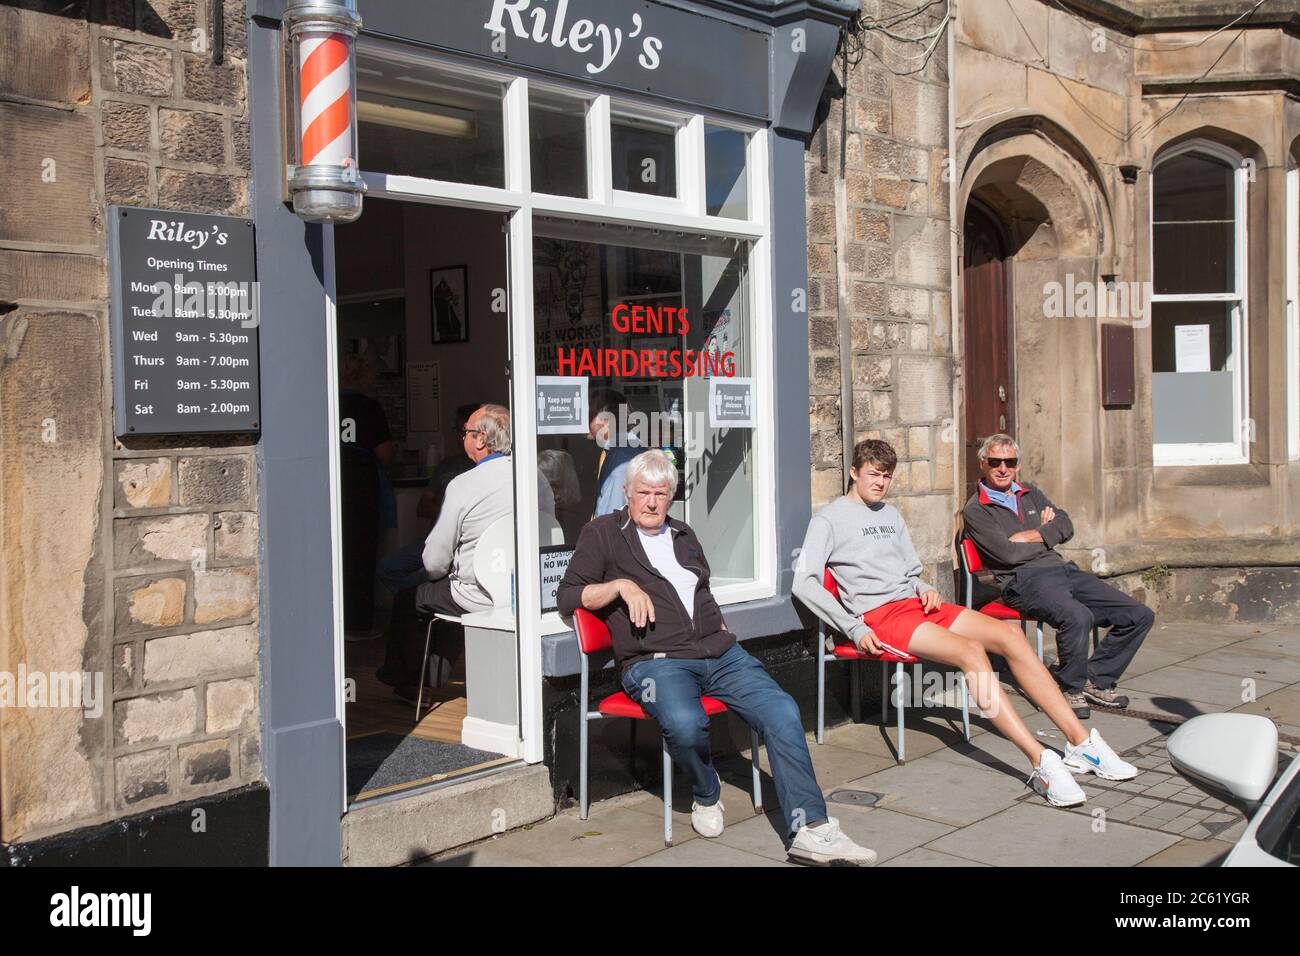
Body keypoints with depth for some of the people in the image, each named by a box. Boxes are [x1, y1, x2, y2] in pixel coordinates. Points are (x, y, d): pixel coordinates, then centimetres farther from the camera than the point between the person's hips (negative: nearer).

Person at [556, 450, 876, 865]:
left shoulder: (683, 534, 25)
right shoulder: (603, 533, 9)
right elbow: (567, 596, 1)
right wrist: (621, 585, -12)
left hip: (718, 652, 5)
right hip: (656, 661, -5)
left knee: (782, 710, -18)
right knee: (684, 723, -37)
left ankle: (810, 831, -17)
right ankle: (707, 796, -4)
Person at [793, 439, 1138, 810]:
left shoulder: (891, 515, 25)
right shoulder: (828, 519, 2)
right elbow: (804, 583, -10)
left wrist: (924, 589, 5)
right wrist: (854, 629, -16)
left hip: (915, 602, 7)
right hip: (878, 615, -7)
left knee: (1009, 634, -14)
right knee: (971, 651, -30)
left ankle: (1080, 741, -14)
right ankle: (1040, 761, -36)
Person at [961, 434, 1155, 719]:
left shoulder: (1030, 494, 24)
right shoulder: (975, 510, 2)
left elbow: (1066, 526, 11)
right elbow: (1008, 553, -11)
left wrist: (1033, 536, -5)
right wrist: (1048, 536, 4)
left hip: (1063, 570, 8)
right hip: (1024, 579, -7)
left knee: (1140, 615, -4)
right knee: (1078, 616, -37)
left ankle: (1097, 680, 9)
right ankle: (1072, 690, -13)